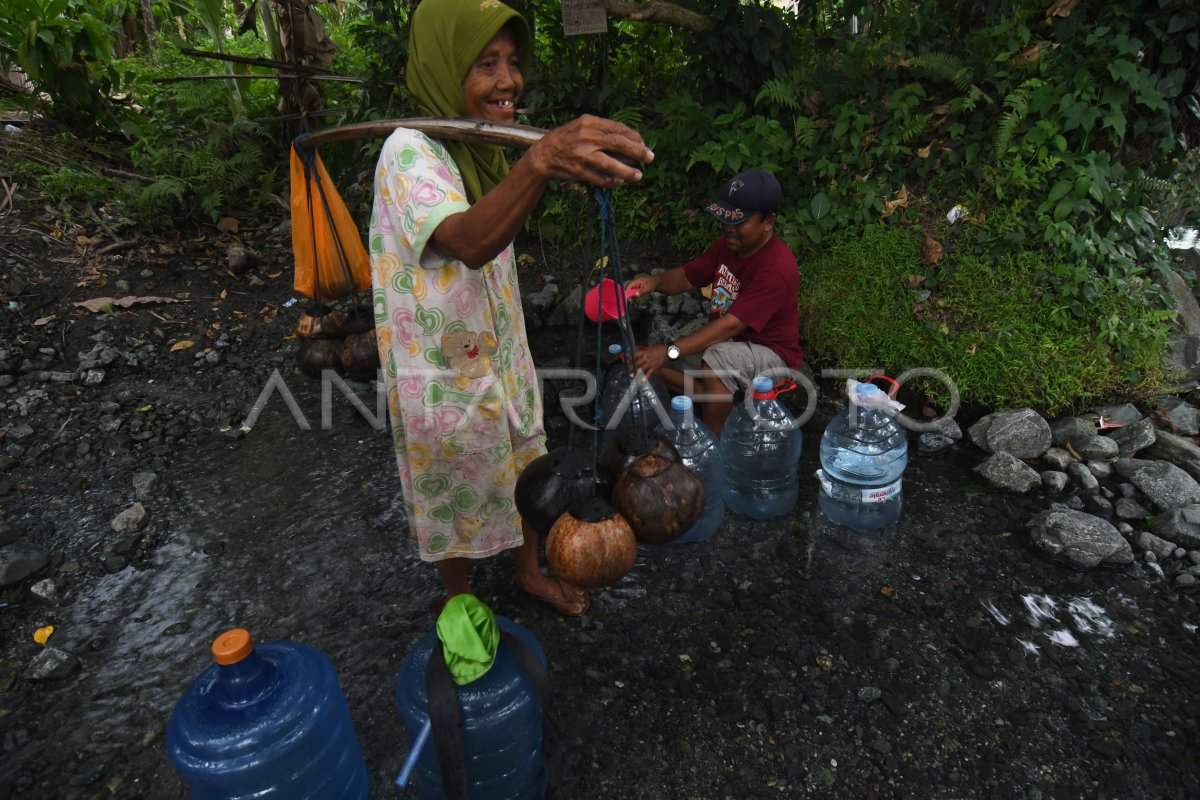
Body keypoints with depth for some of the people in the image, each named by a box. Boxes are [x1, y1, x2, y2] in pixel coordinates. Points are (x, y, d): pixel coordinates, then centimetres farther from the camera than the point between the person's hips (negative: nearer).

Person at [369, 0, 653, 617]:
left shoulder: (483, 153, 3)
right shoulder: (410, 152, -24)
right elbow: (467, 244, -47)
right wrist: (539, 161, -62)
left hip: (502, 355, 8)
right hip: (446, 376, -7)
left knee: (524, 473, 22)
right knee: (455, 500, 14)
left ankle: (528, 570, 47)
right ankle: (458, 599, 41)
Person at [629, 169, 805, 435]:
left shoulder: (777, 268, -29)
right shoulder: (726, 246, -2)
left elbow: (732, 325, -35)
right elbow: (687, 275, 5)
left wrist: (670, 351, -40)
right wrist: (655, 281, -19)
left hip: (772, 356, -8)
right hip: (726, 344, 8)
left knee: (717, 358, -40)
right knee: (651, 364, -5)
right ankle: (723, 407, 3)